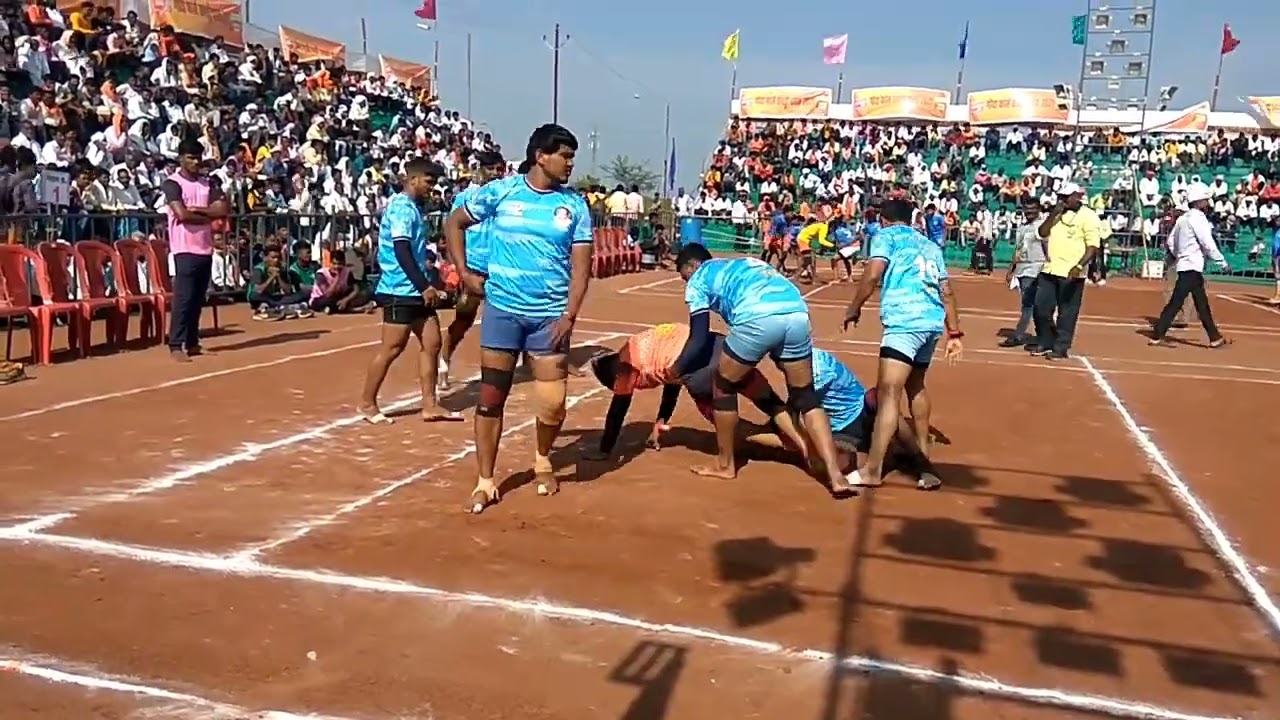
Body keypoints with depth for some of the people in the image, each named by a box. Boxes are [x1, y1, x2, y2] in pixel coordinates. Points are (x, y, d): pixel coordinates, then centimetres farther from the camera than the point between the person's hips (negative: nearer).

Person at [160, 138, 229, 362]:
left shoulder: (208, 183, 13)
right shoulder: (172, 183, -5)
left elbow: (224, 209, 1)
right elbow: (182, 214, -18)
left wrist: (198, 209, -10)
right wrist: (209, 215, -4)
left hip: (206, 248, 6)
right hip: (185, 248, -6)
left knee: (198, 298, 10)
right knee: (183, 297, -9)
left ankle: (192, 342, 18)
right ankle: (176, 346, -7)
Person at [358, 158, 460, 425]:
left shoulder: (412, 207, 16)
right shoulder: (402, 207, -14)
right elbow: (402, 251, -23)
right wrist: (424, 286, -25)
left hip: (417, 290, 9)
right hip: (401, 290, -9)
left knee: (431, 343, 7)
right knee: (392, 347, -2)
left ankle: (430, 405, 12)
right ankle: (367, 403, 11)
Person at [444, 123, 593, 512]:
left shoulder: (575, 205, 2)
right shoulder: (500, 191, -1)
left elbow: (580, 266, -1)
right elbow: (454, 223, 10)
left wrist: (569, 316, -11)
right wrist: (465, 273, 3)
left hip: (549, 315, 1)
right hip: (502, 309, 0)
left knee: (553, 403, -2)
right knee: (491, 397, 3)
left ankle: (543, 458, 29)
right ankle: (485, 480, 17)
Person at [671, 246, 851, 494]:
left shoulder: (699, 278, 23)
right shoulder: (745, 264, 40)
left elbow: (699, 339, 16)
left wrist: (676, 370, 29)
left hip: (759, 318, -5)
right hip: (797, 313, 6)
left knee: (724, 386, 19)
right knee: (806, 397, 17)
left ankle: (725, 465, 30)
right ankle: (836, 476, 7)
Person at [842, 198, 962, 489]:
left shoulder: (887, 235, 8)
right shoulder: (930, 245, 26)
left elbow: (872, 275, -8)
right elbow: (947, 292, 22)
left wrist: (853, 309, 2)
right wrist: (954, 333, 23)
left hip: (905, 322, -8)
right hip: (932, 322, 8)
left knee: (888, 393, -14)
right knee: (915, 386, 26)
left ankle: (871, 471, -19)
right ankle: (923, 453, 40)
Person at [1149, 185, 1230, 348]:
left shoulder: (1183, 218, 14)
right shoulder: (1198, 218, -12)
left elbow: (1170, 242, 16)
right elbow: (1208, 244, -16)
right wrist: (1223, 263, -11)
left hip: (1184, 265, 10)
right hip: (1192, 267, -10)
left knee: (1202, 303, 12)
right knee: (1175, 302, -9)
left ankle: (1215, 338, 17)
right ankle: (1157, 336, -8)